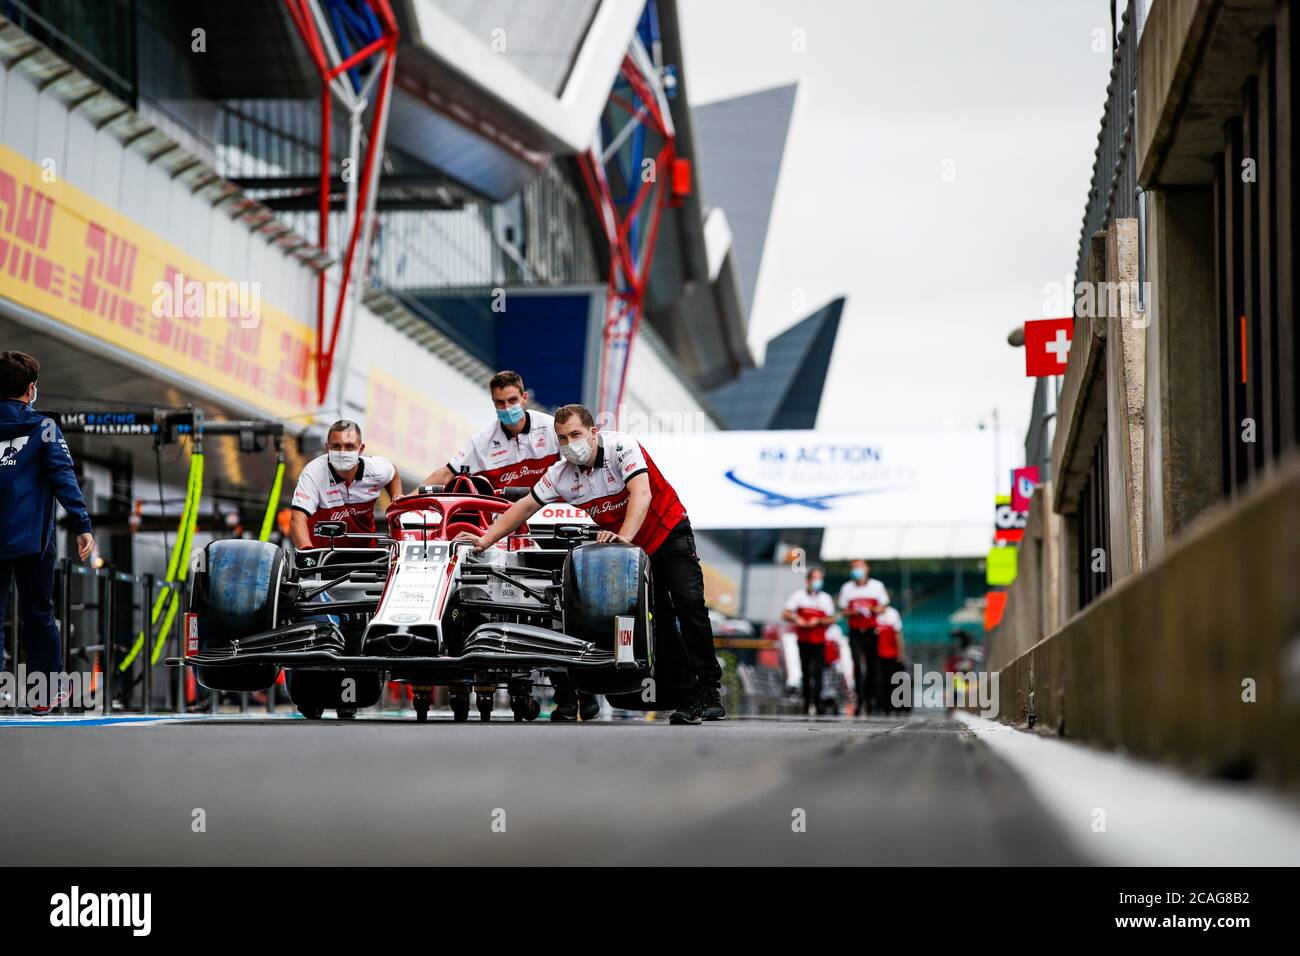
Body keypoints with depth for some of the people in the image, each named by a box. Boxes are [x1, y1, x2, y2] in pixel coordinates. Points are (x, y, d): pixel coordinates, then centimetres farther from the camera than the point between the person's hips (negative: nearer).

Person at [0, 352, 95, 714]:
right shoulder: (42, 428, -3)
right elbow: (63, 478, -12)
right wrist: (83, 526, -15)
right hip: (31, 538, -2)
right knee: (38, 614, 8)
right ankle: (45, 694, 12)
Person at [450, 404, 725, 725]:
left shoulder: (622, 446, -24)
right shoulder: (560, 474, -9)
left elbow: (641, 493, -36)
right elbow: (525, 506, -1)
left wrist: (624, 537, -49)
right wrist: (485, 540, -7)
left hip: (670, 532, -5)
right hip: (633, 549, 5)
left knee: (689, 605, -19)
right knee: (659, 623, -3)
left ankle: (709, 690, -15)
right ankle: (687, 697, -1)